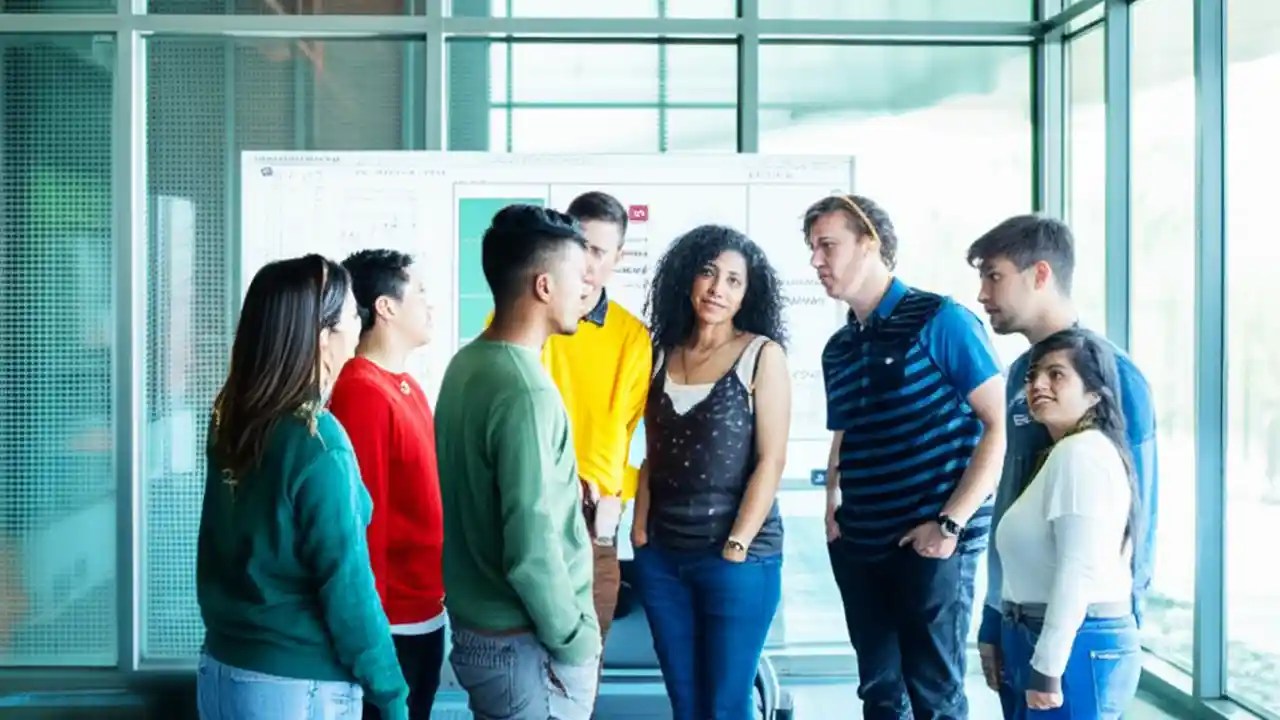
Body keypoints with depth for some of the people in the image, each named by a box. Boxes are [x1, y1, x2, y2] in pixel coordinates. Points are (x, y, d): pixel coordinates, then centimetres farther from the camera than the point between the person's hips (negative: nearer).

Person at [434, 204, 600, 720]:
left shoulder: (467, 365, 4)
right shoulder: (524, 391, -24)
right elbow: (532, 550, -25)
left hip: (477, 626, 9)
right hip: (525, 645, -8)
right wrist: (576, 640, -13)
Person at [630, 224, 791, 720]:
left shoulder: (762, 355, -4)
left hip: (738, 556, -4)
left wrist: (736, 546, -14)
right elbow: (653, 457, 12)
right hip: (662, 556, 4)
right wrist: (640, 535, 4)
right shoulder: (662, 354, 9)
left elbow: (771, 460, -9)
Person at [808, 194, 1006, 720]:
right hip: (858, 547, 6)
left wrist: (950, 523, -15)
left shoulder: (940, 321, -7)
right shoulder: (837, 350, 13)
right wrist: (833, 509, 4)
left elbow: (999, 425, -11)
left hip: (932, 544, -6)